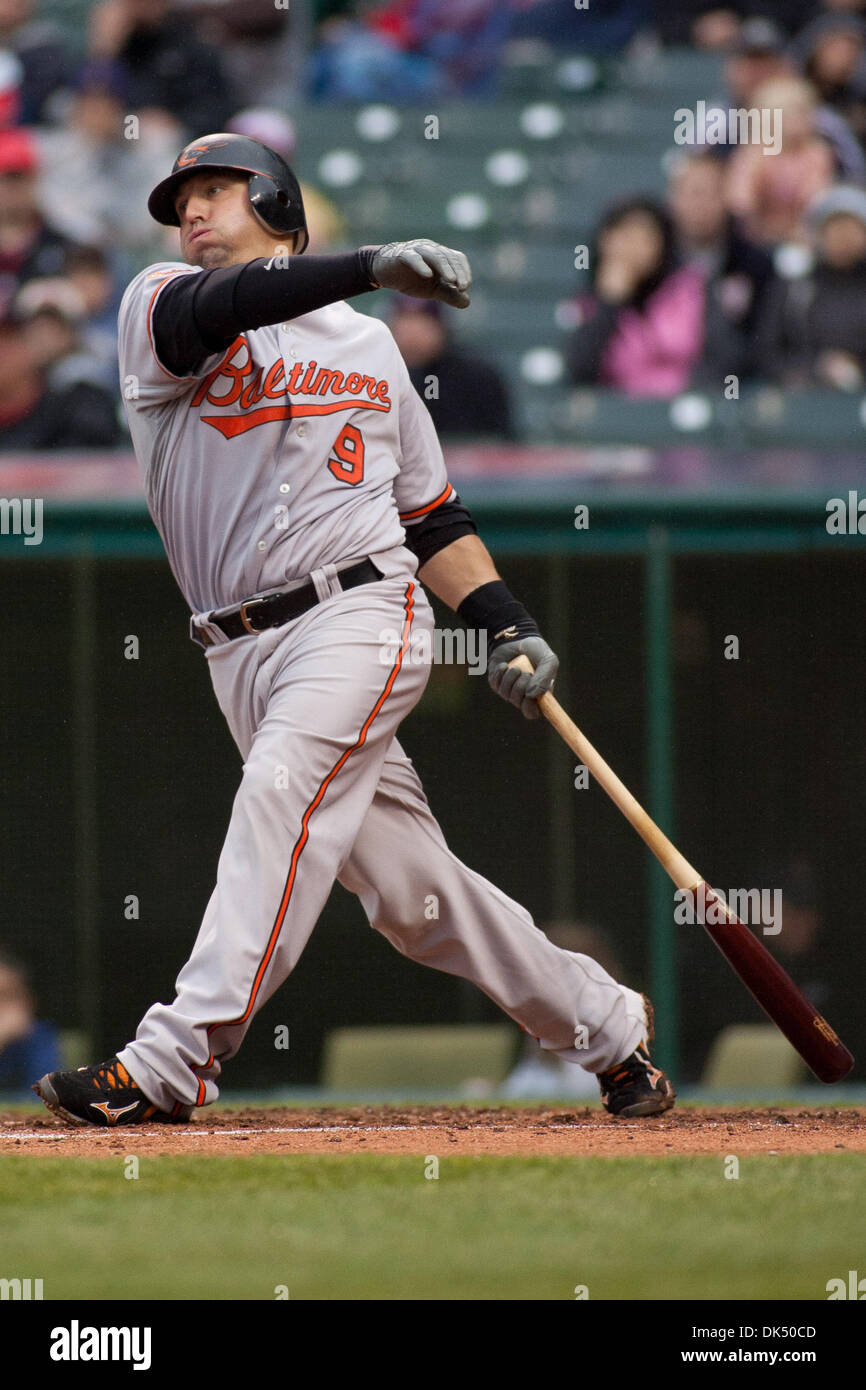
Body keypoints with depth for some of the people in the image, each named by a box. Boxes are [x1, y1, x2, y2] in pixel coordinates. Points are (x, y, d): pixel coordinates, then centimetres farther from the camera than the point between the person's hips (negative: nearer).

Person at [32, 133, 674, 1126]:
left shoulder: (367, 345, 17)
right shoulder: (161, 308, 10)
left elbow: (430, 512, 22)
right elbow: (212, 308, -16)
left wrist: (506, 627, 8)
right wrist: (373, 266, -28)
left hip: (359, 615, -2)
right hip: (240, 651, 2)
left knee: (282, 794, -27)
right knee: (410, 890, 4)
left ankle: (172, 1063, -35)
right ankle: (606, 1027, 20)